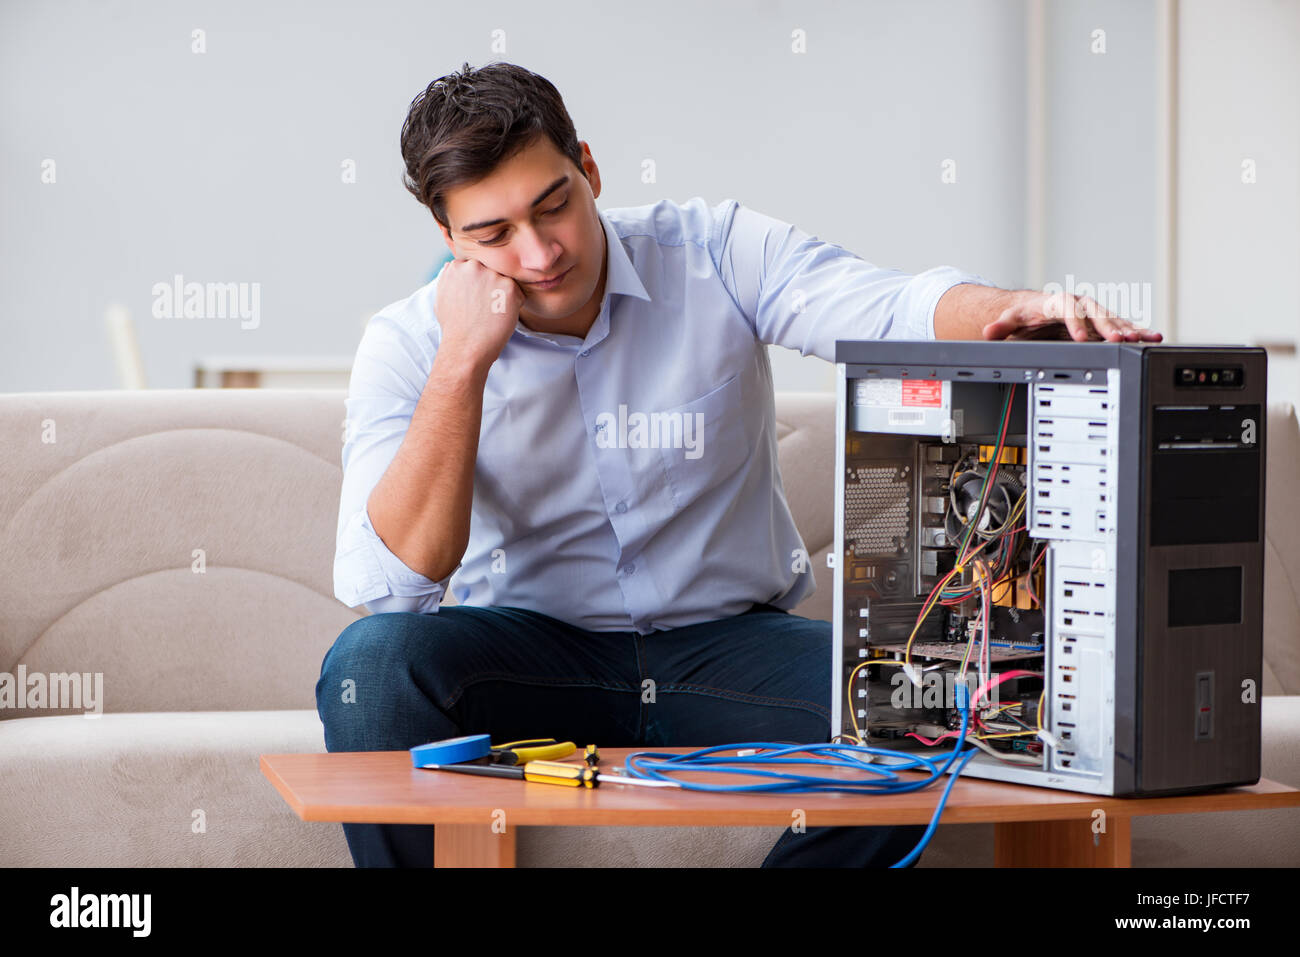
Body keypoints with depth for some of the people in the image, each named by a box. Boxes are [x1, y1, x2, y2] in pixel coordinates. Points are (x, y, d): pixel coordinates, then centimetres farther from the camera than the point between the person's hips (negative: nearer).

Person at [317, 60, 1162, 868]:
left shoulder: (715, 254, -7)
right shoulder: (410, 346, -9)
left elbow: (894, 311, -23)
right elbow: (387, 583, -21)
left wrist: (1011, 312, -46)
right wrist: (464, 361, -26)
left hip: (729, 640, 1)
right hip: (526, 651, -1)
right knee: (373, 661, -31)